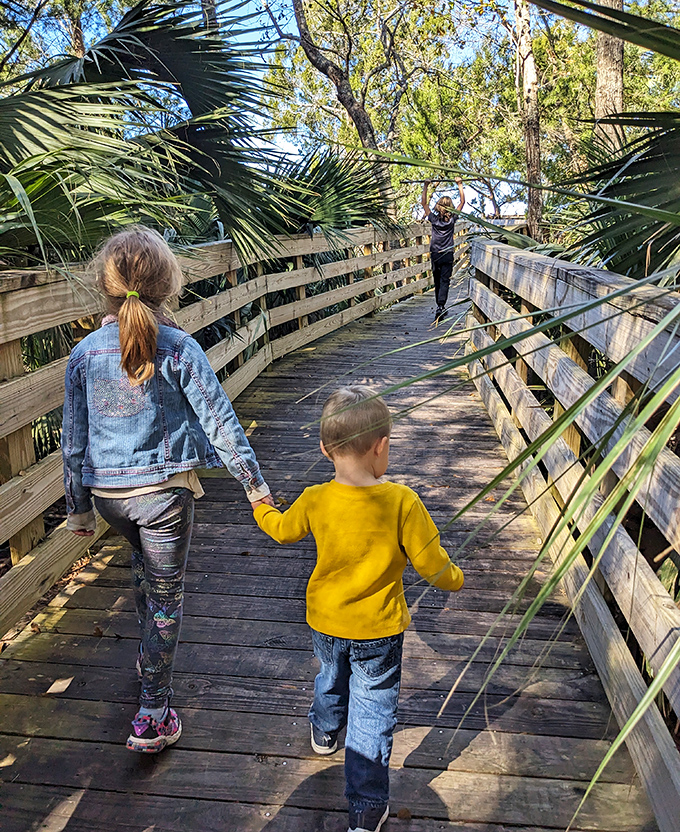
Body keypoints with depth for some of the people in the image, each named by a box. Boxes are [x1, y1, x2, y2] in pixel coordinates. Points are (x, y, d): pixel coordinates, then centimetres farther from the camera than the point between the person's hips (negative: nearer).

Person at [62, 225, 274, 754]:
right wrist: (254, 481, -1)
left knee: (144, 564, 31)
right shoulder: (179, 349, -12)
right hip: (164, 489, -4)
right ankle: (152, 717, 17)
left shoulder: (84, 354, -2)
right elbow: (219, 421, -11)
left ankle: (151, 658, 51)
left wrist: (78, 506, 13)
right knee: (166, 595, 9)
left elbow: (73, 438, 2)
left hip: (106, 491, 4)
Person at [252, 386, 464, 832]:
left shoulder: (314, 501, -17)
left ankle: (325, 732, 60)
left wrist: (260, 508, 28)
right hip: (379, 628, -3)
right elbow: (433, 566, -18)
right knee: (373, 712, 12)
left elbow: (283, 530, 6)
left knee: (332, 675, 32)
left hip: (325, 621, 4)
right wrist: (455, 578, 6)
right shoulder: (402, 502, -26)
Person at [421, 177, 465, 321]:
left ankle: (440, 307, 19)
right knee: (444, 281, -5)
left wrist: (425, 186, 10)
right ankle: (441, 307, -20)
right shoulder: (452, 219, -6)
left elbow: (424, 203, 5)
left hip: (435, 254, 1)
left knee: (437, 281, 13)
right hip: (448, 255, -1)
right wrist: (460, 185, 9)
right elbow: (462, 202, 4)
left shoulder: (434, 219, -6)